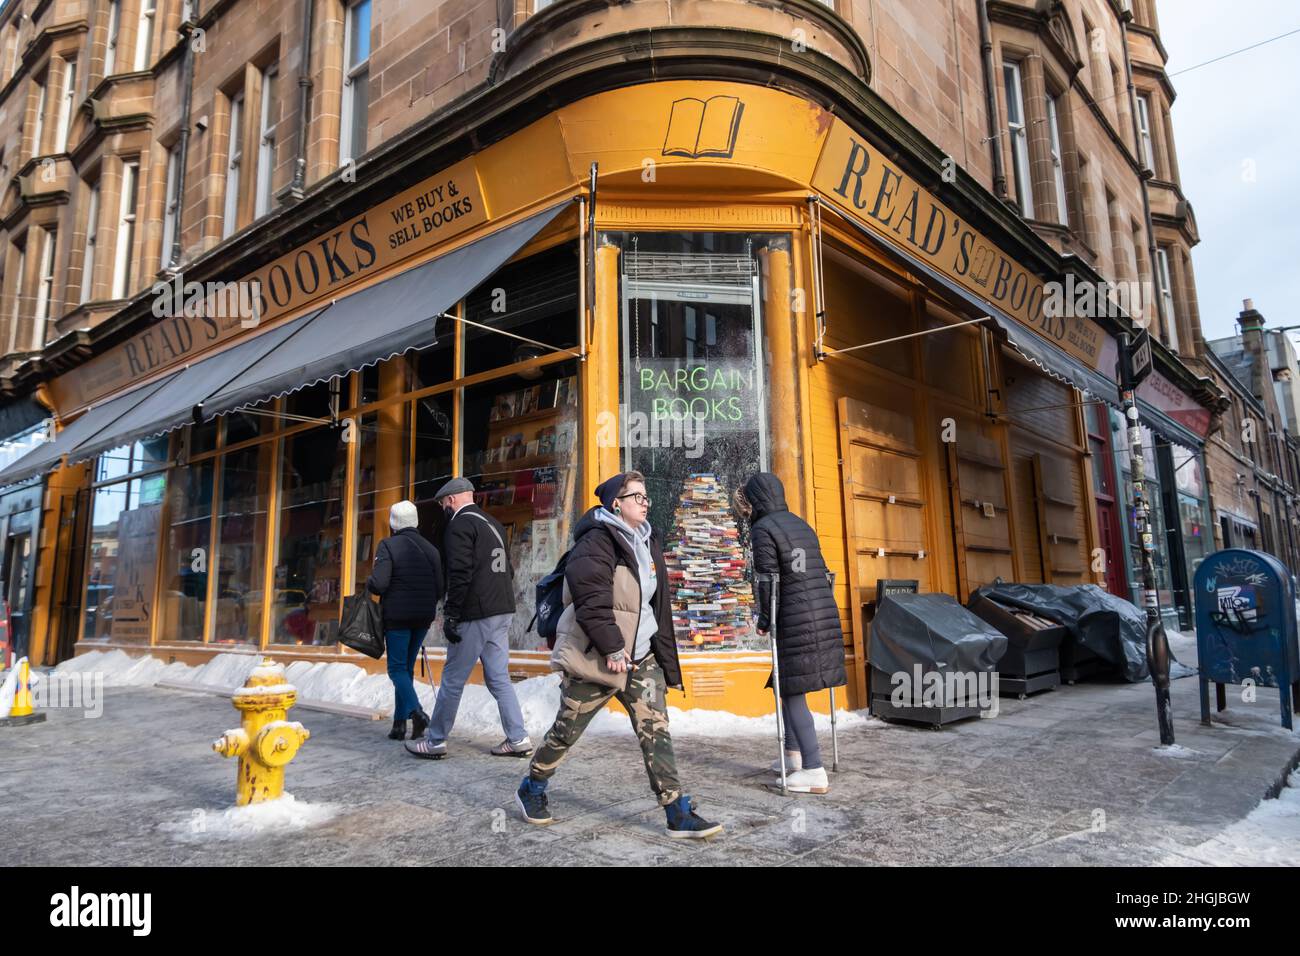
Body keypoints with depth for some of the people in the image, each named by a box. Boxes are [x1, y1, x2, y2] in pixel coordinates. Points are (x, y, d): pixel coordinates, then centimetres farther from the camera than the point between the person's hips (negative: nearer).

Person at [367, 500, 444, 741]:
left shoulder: (388, 545, -10)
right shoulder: (431, 549, 7)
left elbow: (377, 584, -19)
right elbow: (440, 588, 4)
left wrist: (368, 583, 2)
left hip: (397, 615, -5)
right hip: (424, 617, 5)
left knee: (397, 668, 1)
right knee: (407, 667, 15)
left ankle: (415, 711, -19)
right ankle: (399, 723, 16)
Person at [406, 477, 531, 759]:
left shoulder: (460, 525, -9)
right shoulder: (494, 524, 17)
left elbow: (460, 574, -19)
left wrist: (451, 616, -15)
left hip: (475, 615, -8)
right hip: (502, 611, 8)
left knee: (453, 679, 3)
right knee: (499, 678, 11)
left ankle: (435, 741, 14)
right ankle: (518, 739, 10)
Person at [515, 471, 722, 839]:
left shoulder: (647, 543, 12)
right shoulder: (596, 542, -14)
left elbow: (658, 606, 15)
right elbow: (591, 601, -22)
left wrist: (667, 662, 14)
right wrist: (612, 648, -23)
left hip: (640, 657, 7)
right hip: (594, 657, -7)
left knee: (655, 729, -1)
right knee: (566, 731, 8)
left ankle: (678, 814, 2)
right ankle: (531, 790, 31)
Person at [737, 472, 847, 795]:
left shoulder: (762, 530, -8)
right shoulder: (800, 524, 16)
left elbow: (766, 579, -14)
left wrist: (764, 620, -3)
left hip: (796, 622, -8)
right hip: (825, 615, 8)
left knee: (792, 692, -1)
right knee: (788, 683, 20)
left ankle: (814, 772, -3)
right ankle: (794, 754, 30)